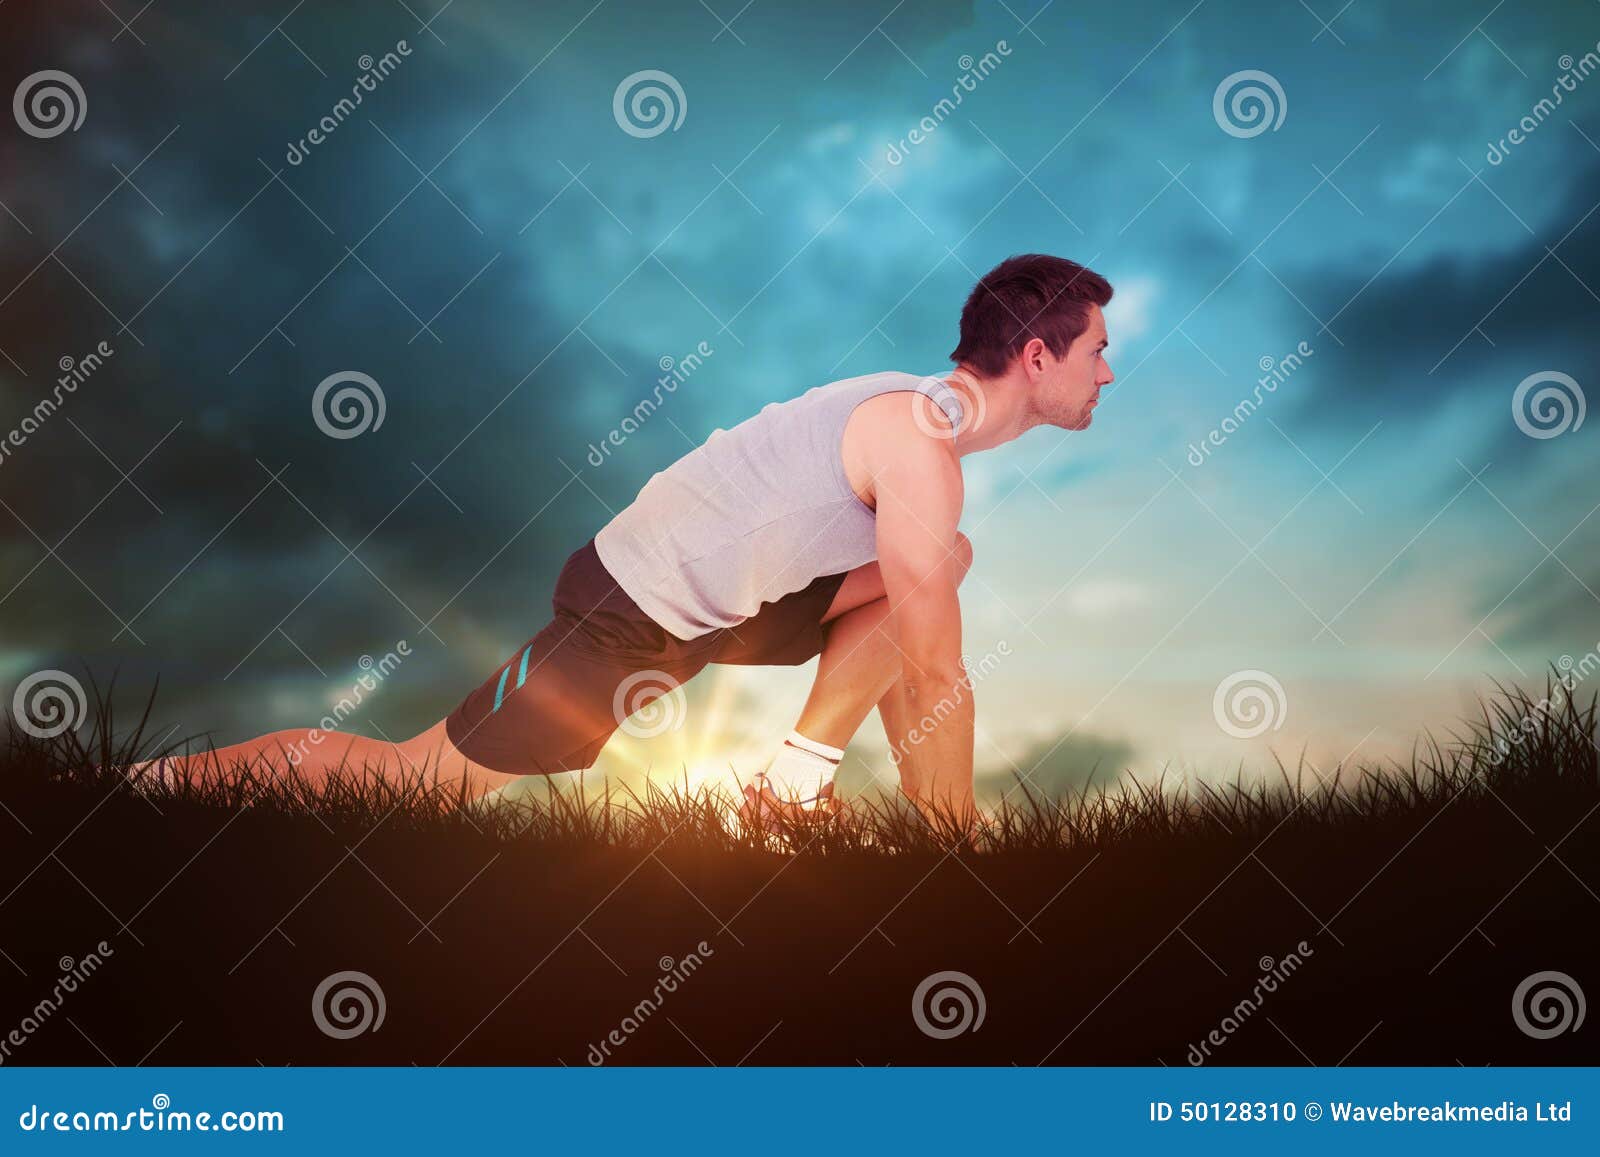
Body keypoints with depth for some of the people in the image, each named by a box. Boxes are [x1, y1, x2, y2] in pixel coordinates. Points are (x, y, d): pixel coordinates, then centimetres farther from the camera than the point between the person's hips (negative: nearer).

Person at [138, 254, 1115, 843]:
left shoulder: (925, 415, 9)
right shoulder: (920, 447, -22)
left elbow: (901, 643, 18)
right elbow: (937, 675, -21)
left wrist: (924, 791, 18)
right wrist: (961, 834, -10)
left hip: (712, 602, 9)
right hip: (632, 616, -9)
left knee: (938, 568, 4)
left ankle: (797, 781, 2)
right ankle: (158, 789, 12)